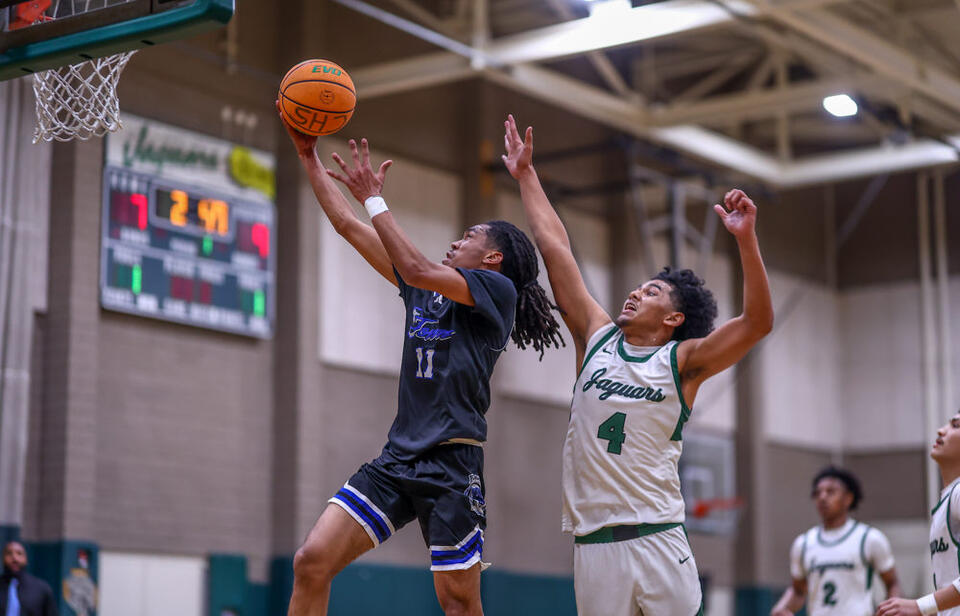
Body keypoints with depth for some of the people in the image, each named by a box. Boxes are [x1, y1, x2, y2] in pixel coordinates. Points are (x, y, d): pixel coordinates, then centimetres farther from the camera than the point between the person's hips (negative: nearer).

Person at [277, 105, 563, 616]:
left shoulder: (497, 289, 1)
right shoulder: (424, 288, 20)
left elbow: (417, 269, -15)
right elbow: (348, 227, 21)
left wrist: (373, 197, -10)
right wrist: (308, 154, 19)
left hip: (451, 463, -6)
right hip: (398, 457, 6)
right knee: (311, 563, -7)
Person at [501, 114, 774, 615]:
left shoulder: (682, 362, 3)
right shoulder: (596, 339, 13)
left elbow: (758, 322, -10)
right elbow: (555, 248, 15)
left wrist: (745, 239, -20)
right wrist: (526, 176, 18)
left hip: (656, 537, -3)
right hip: (591, 542, 3)